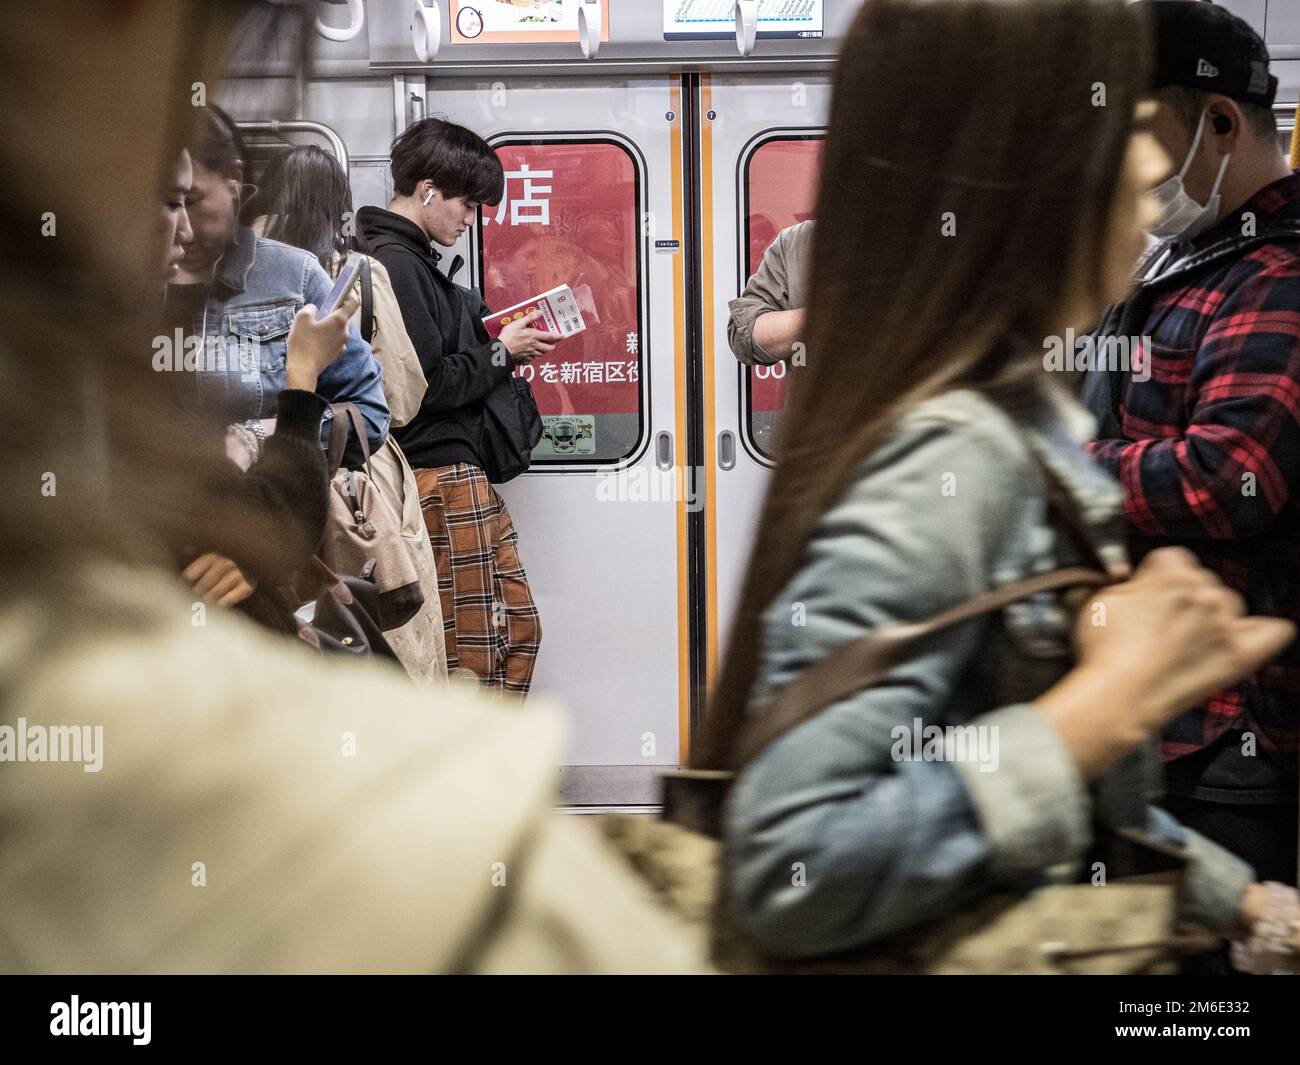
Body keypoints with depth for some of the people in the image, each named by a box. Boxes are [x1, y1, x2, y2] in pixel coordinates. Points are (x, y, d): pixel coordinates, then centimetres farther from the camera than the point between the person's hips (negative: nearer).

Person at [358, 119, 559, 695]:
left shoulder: (409, 258, 17)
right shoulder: (394, 263, -15)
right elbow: (426, 383, -19)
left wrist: (506, 338, 8)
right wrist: (500, 352, -6)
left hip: (460, 469, 11)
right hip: (439, 473, -11)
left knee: (517, 627, 14)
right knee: (471, 648, -4)